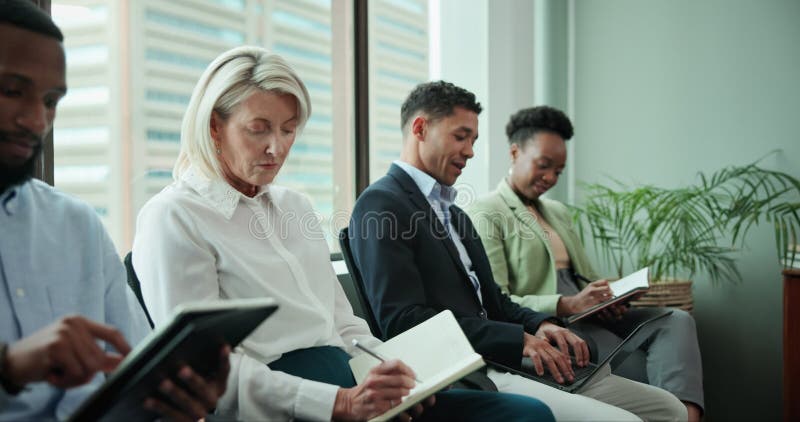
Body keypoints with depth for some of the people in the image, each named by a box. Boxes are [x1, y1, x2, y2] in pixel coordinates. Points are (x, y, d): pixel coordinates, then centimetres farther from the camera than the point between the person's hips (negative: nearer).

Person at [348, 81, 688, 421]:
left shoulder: (453, 212, 22)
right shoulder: (380, 205, -7)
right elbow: (402, 319, -17)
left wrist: (538, 326, 0)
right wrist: (518, 339, -19)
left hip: (505, 363, 9)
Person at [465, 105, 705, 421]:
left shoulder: (558, 211, 23)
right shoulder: (485, 214, -2)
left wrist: (606, 301, -1)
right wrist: (567, 305, -22)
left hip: (588, 317, 8)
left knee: (676, 320, -18)